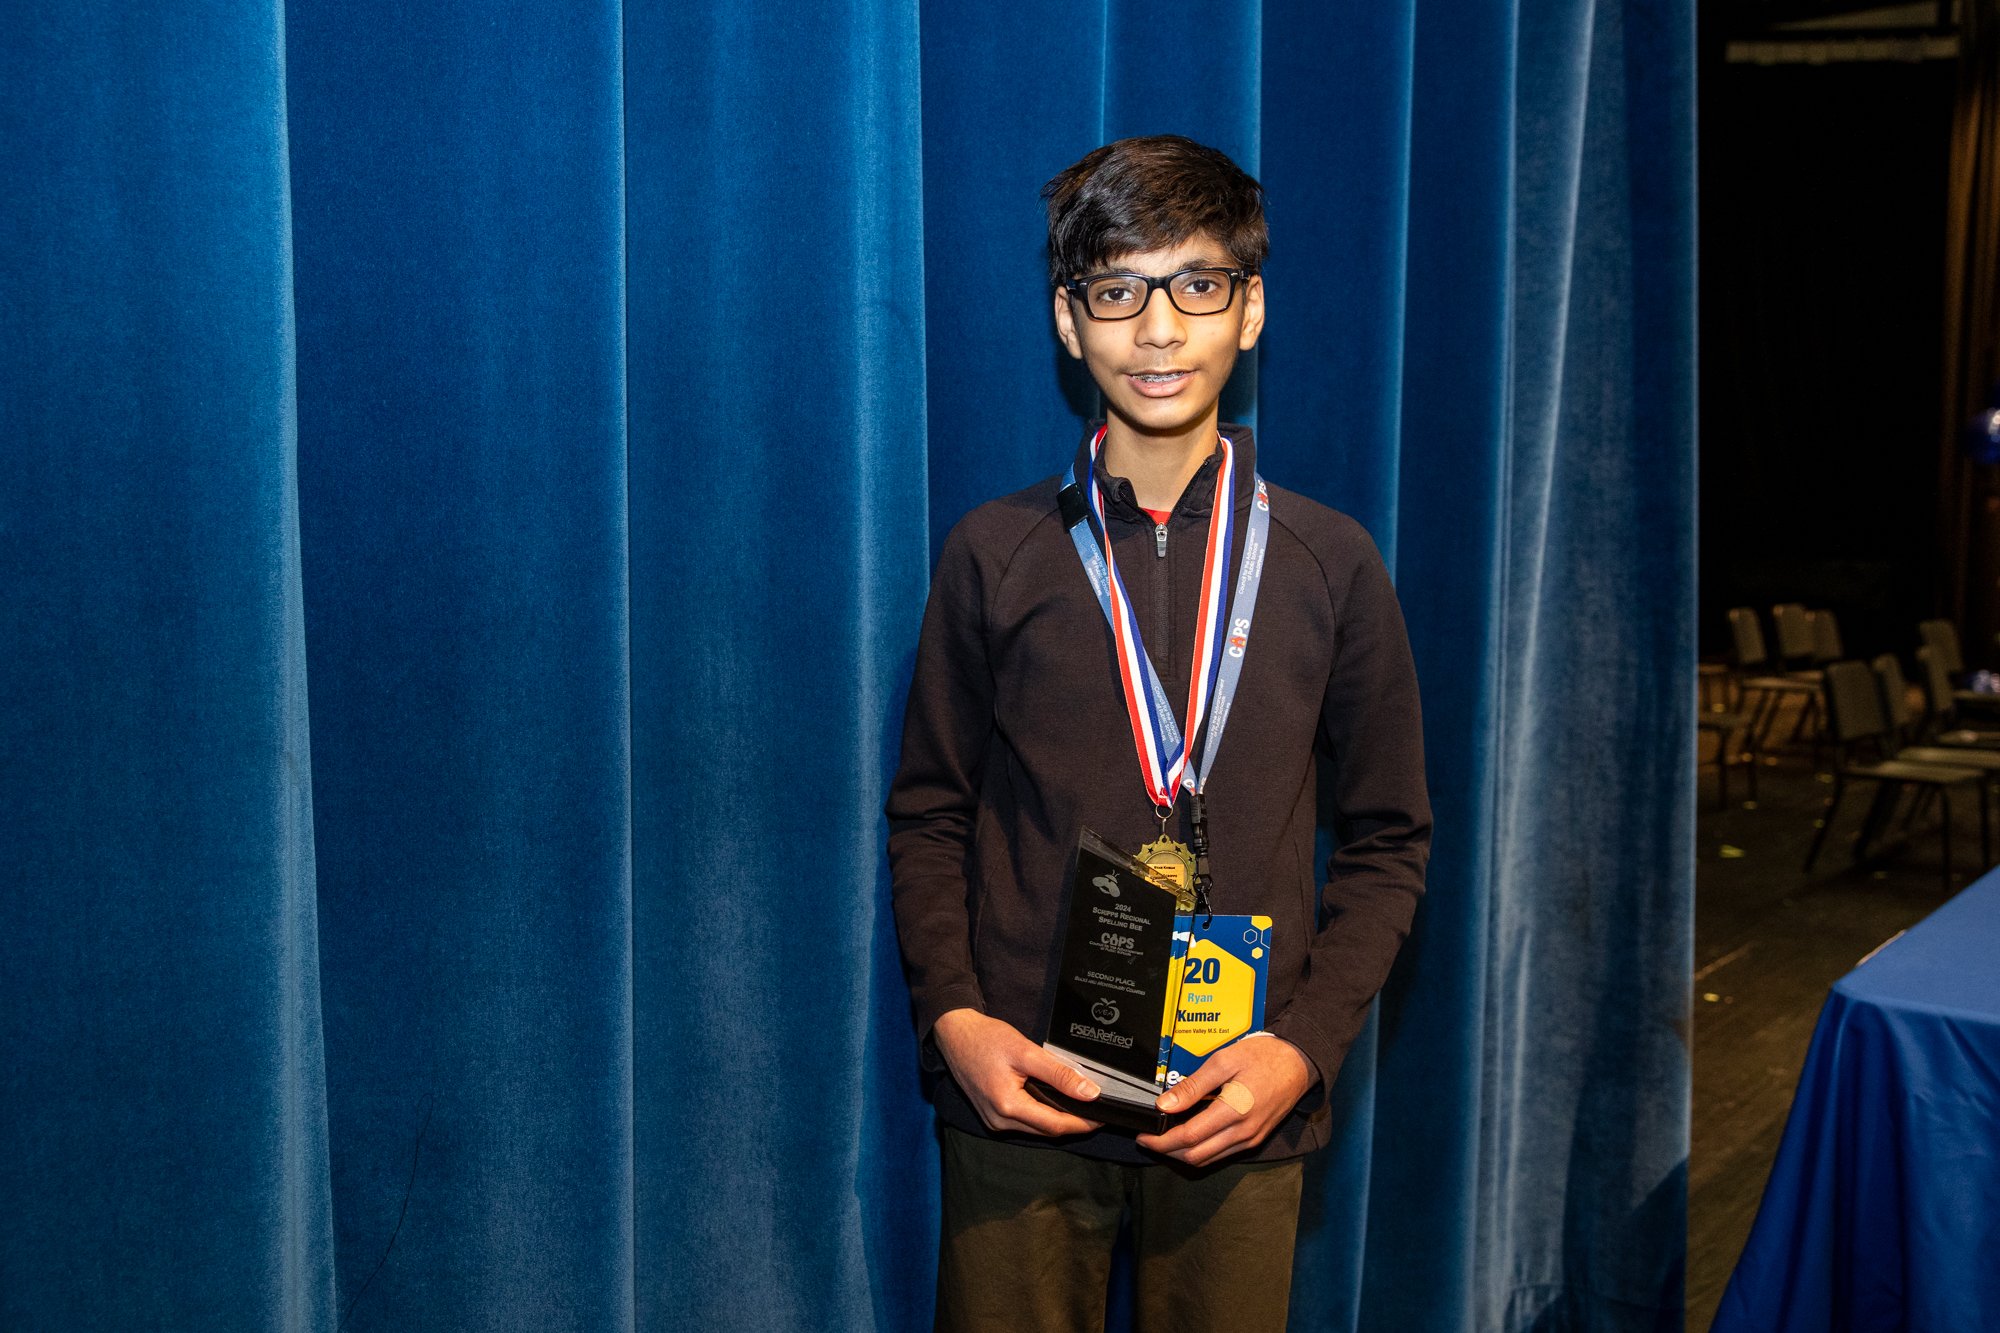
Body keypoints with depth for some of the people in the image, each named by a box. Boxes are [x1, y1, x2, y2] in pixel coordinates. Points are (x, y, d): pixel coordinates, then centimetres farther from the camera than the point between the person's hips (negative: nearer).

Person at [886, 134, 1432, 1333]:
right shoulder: (997, 555, 1)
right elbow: (929, 813, 6)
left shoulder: (1331, 563, 1)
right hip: (1021, 1098, 0)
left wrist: (1306, 1044, -7)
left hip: (1240, 1109, 1)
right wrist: (952, 1014, -7)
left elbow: (1389, 840, 5)